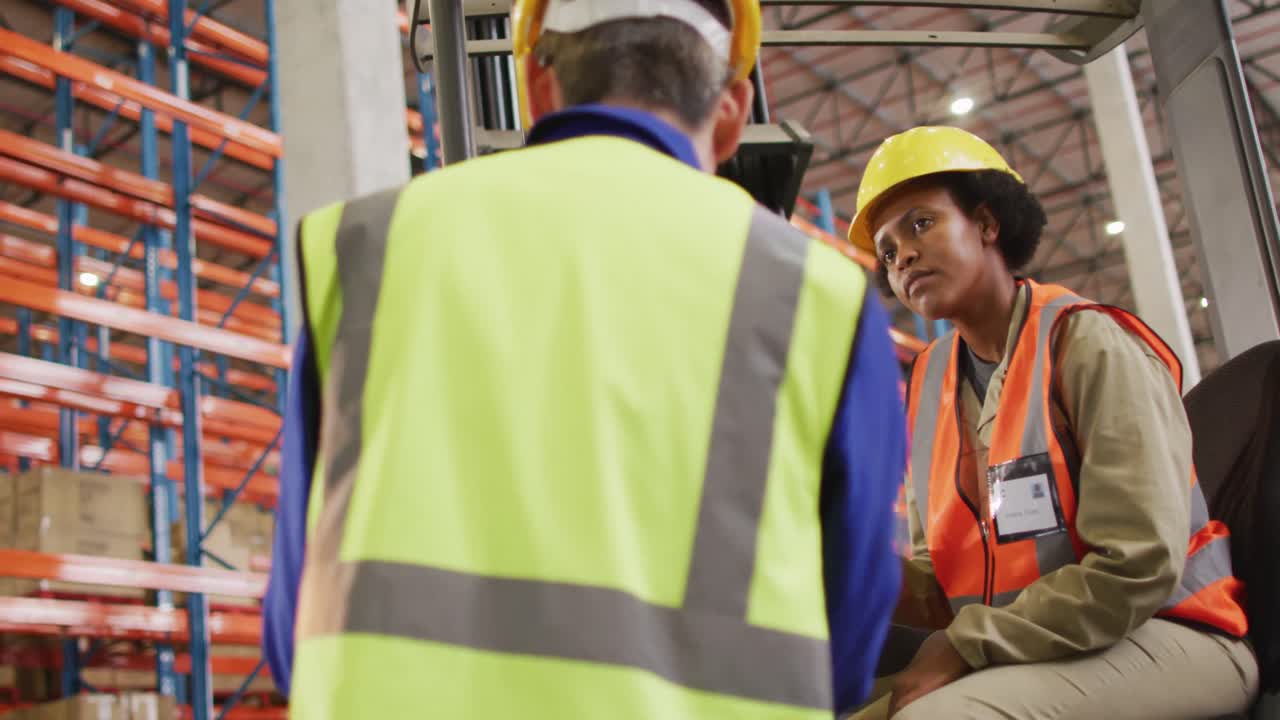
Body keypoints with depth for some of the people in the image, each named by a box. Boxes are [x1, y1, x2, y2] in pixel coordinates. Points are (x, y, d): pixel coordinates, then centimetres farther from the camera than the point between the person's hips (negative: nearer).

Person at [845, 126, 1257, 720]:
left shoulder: (1086, 343, -11)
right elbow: (939, 578, 8)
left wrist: (964, 647, -18)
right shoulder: (928, 382, 8)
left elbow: (1137, 567, -20)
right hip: (1017, 660, 6)